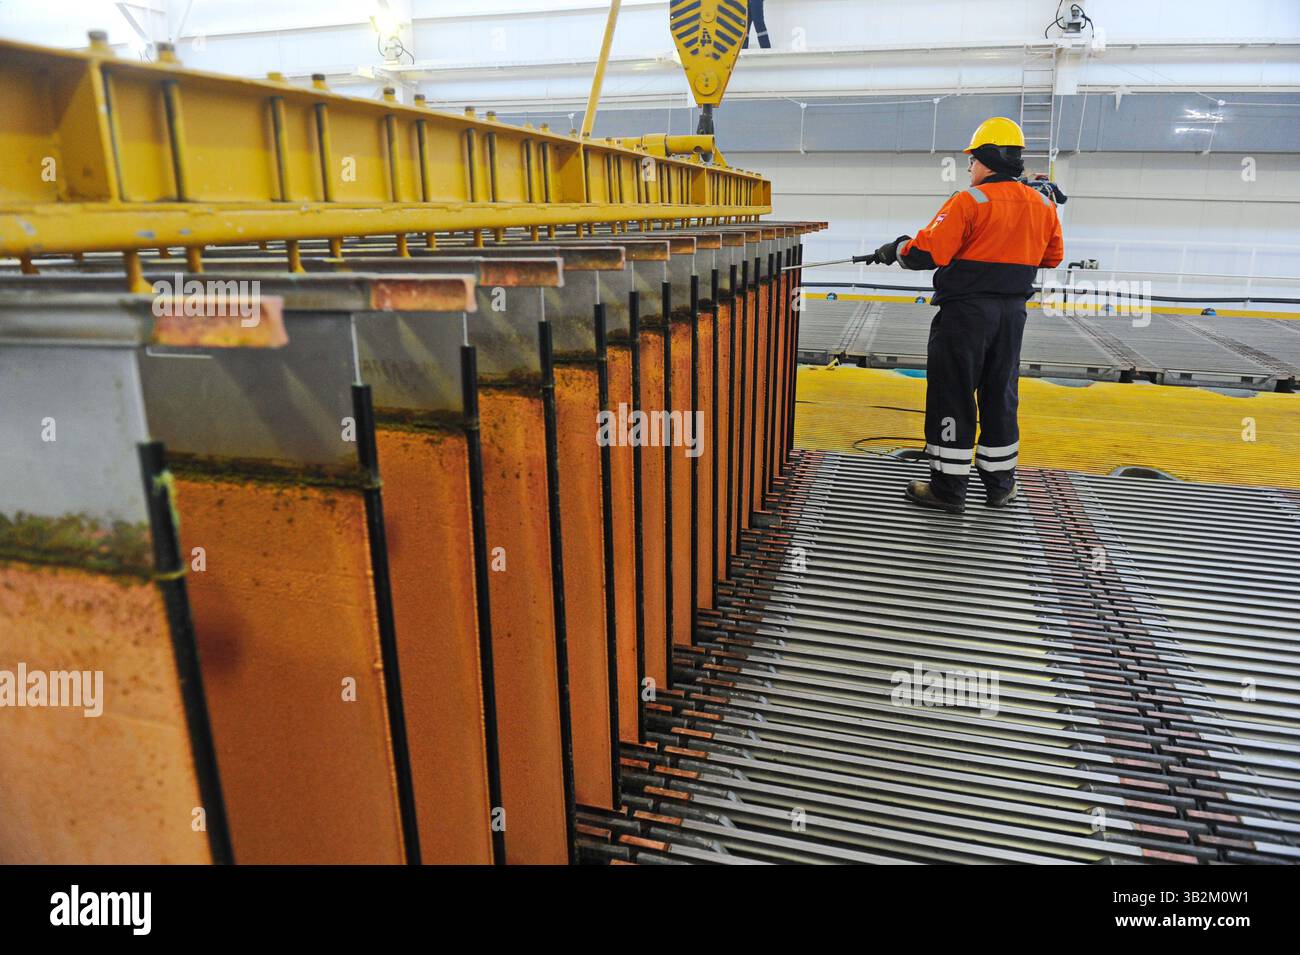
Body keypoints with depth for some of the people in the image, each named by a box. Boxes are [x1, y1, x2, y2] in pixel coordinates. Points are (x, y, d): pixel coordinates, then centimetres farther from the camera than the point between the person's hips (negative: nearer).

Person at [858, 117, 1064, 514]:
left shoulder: (969, 201, -12)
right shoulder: (1044, 205, 8)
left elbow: (927, 252, -17)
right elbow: (1052, 257, 17)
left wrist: (895, 249, 0)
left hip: (966, 310, -6)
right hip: (1012, 312, 6)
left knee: (952, 396, 1)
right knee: (1000, 395, 15)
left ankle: (948, 487, 5)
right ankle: (1000, 484, 23)